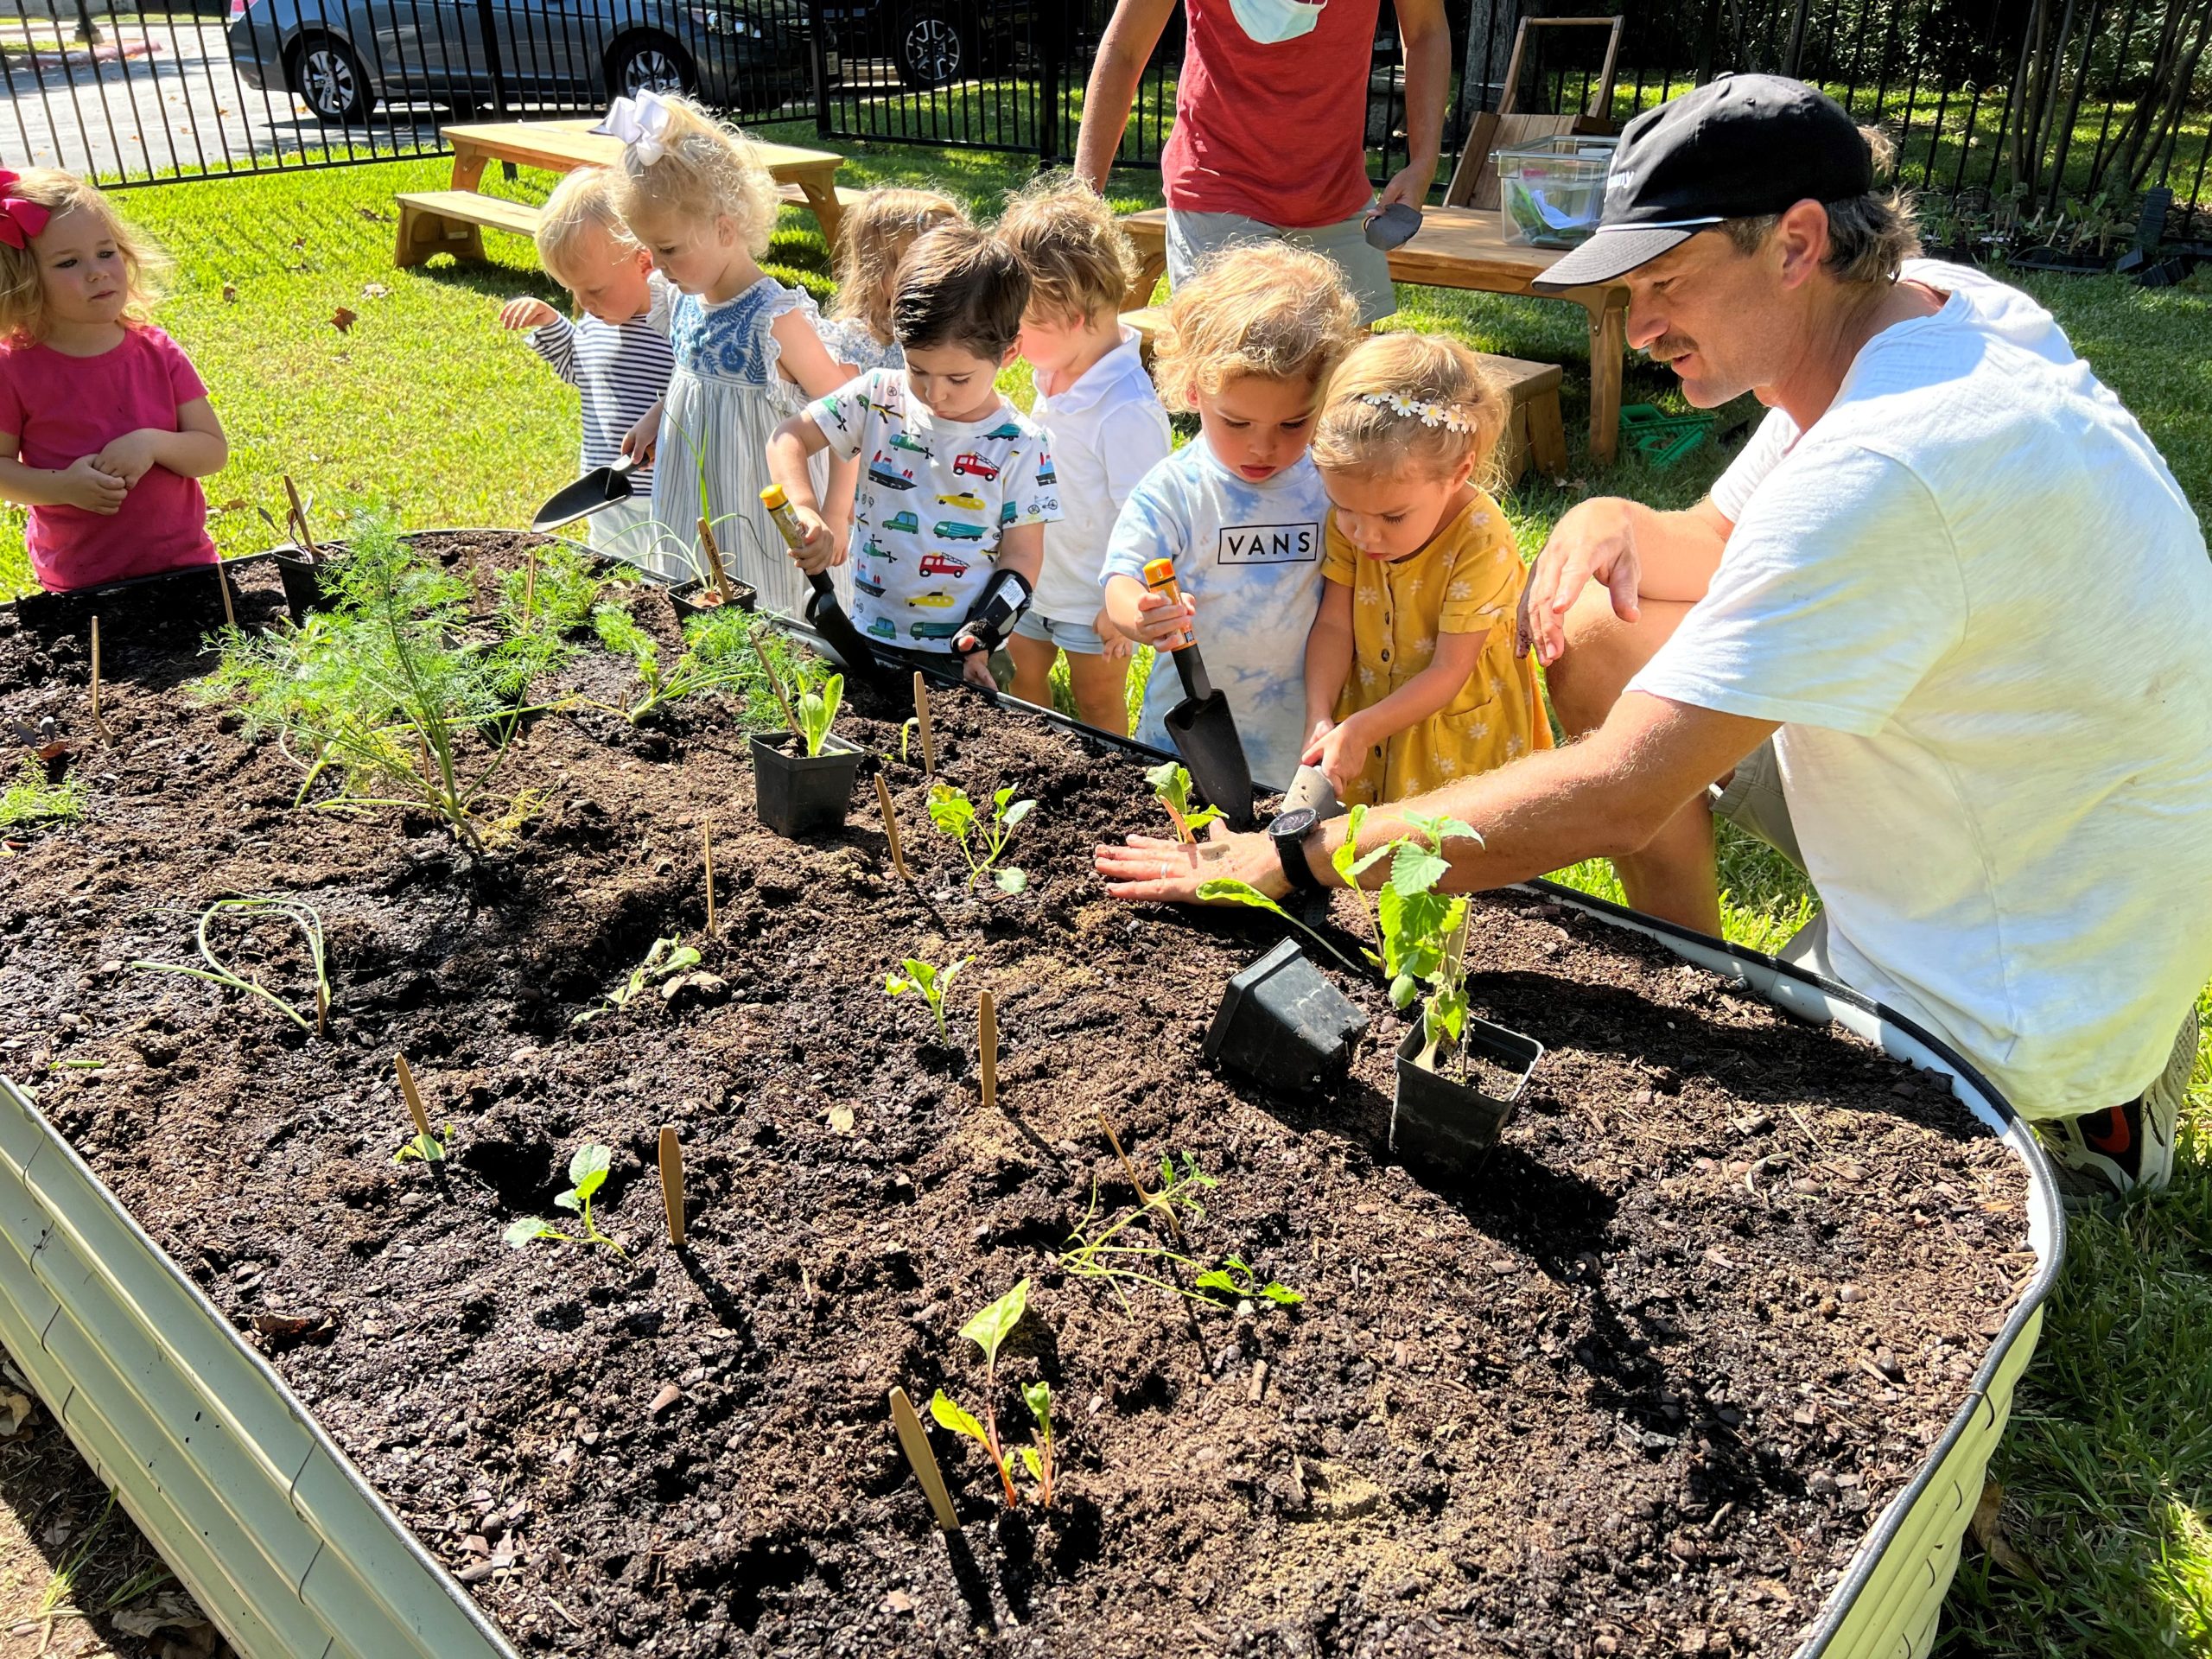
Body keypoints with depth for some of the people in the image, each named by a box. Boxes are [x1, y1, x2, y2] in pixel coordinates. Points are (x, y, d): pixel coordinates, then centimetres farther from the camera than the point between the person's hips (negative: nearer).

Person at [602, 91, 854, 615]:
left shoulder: (775, 318, -20)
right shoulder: (687, 301, 3)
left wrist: (835, 514, -23)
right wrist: (654, 419, 9)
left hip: (757, 512, -8)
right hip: (693, 508, 8)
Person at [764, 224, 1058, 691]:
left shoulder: (1020, 447, -9)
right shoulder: (879, 398, -2)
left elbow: (1021, 557, -6)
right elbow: (788, 438, -3)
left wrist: (981, 641, -17)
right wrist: (807, 515, -23)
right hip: (869, 638, 3)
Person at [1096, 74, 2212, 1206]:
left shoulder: (1891, 469, -33)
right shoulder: (1931, 310, -3)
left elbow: (1613, 801, -34)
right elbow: (1720, 546, 10)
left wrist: (1296, 858, -27)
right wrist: (1611, 522, -14)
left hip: (2010, 1014, -9)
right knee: (1596, 636, 4)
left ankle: (2071, 1118, 7)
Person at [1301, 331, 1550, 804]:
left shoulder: (1481, 543, -26)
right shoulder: (1349, 520, -11)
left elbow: (1448, 672, -22)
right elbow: (1333, 625, -7)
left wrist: (1359, 730, -26)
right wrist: (1320, 720, -19)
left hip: (1455, 740, -4)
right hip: (1362, 721, 4)